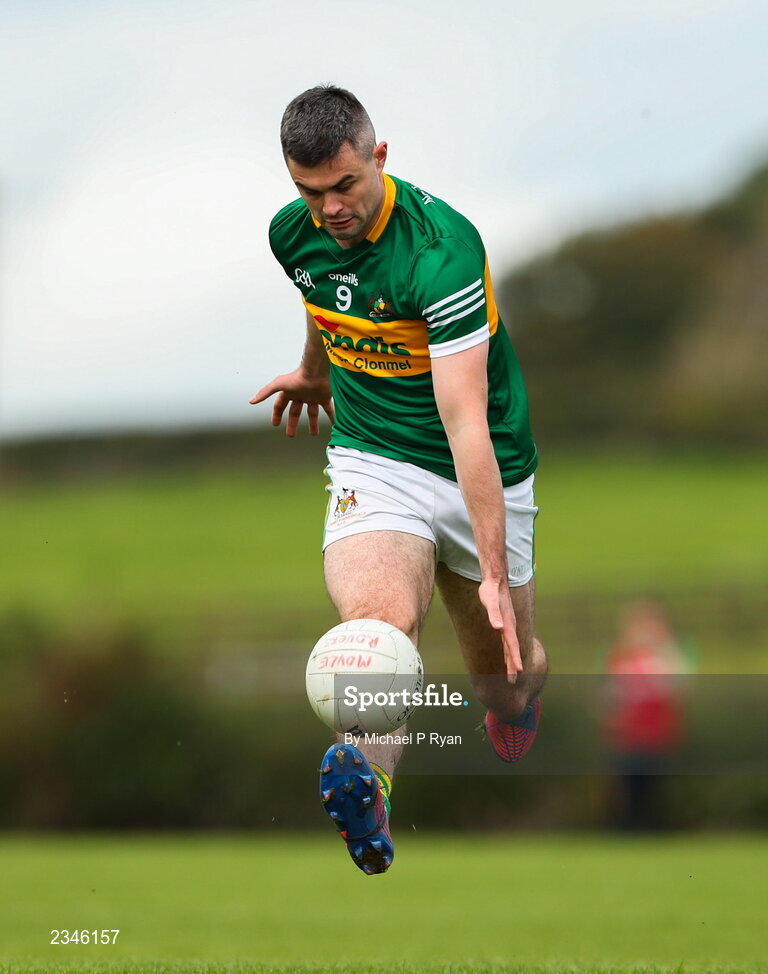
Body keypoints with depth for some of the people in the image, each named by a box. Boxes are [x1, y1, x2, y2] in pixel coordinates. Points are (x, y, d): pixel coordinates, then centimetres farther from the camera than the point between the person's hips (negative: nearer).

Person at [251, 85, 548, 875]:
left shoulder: (442, 249, -27)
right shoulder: (294, 233, -8)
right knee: (378, 615, -31)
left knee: (504, 683, 13)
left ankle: (522, 690, 53)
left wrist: (495, 576, -36)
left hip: (483, 477, -2)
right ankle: (368, 788, -57)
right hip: (372, 464, 2)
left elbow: (466, 422, -32)